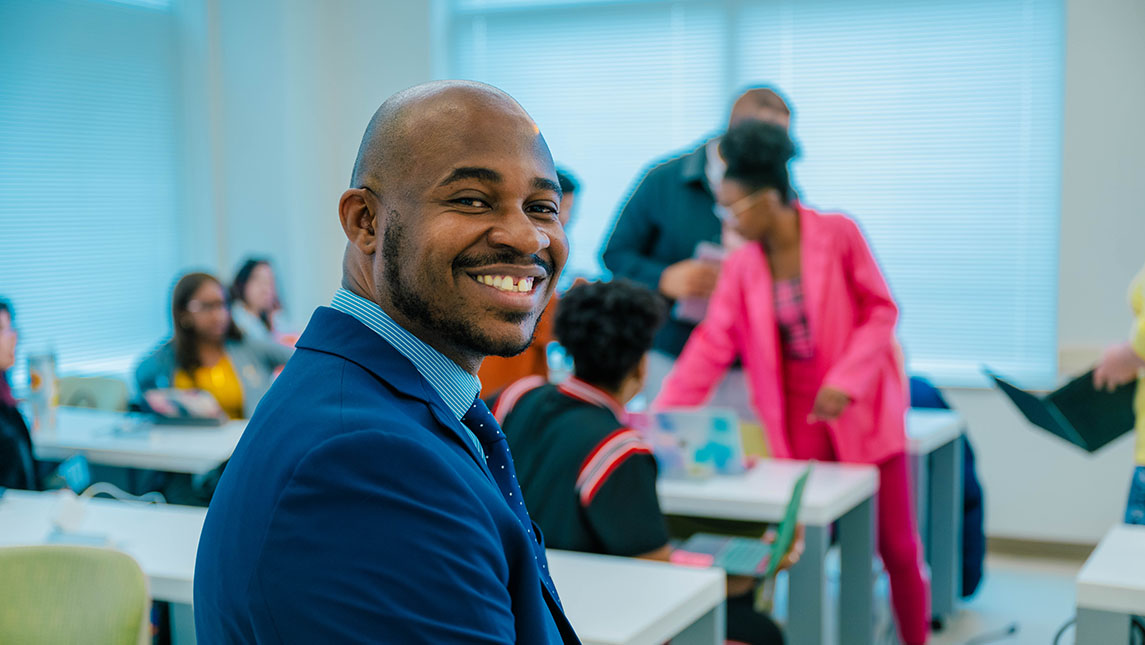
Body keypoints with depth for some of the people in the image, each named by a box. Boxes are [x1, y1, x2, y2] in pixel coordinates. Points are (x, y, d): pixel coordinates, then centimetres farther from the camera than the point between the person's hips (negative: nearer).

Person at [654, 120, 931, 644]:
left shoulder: (839, 235, -10)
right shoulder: (741, 267, -1)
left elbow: (881, 311, -5)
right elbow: (711, 346, -4)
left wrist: (844, 382, -18)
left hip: (864, 410, -2)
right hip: (798, 419, 3)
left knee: (897, 546, 4)